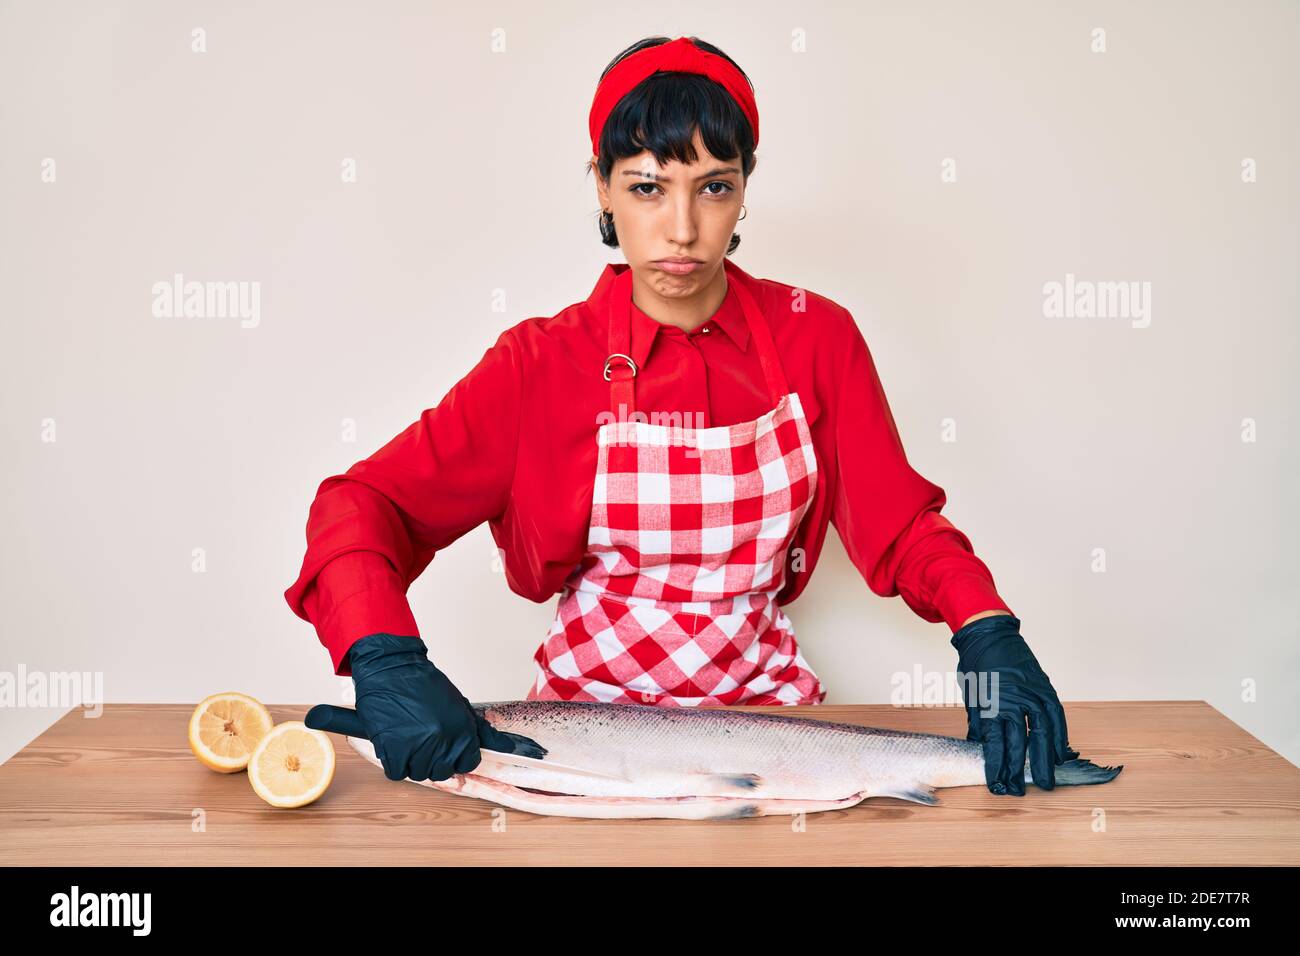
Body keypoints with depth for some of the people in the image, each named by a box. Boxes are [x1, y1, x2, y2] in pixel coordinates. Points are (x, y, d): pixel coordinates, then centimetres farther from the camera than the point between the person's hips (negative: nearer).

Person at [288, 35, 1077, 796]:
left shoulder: (817, 338, -2)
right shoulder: (545, 363, -7)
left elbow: (896, 522, 0)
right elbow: (362, 503, -11)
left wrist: (990, 633, -19)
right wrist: (385, 657, -30)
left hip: (766, 701, 2)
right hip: (589, 704, -1)